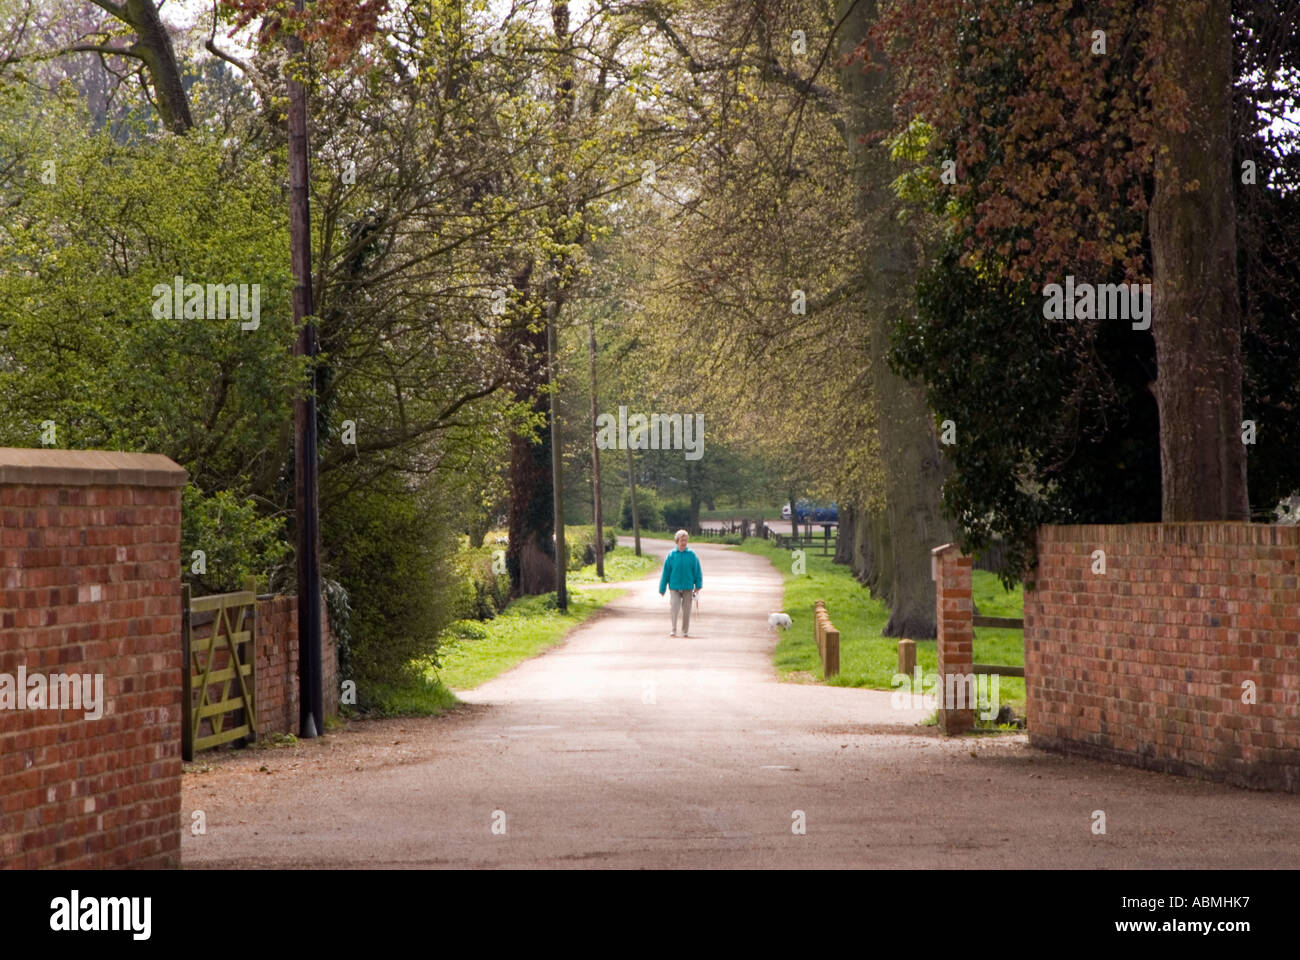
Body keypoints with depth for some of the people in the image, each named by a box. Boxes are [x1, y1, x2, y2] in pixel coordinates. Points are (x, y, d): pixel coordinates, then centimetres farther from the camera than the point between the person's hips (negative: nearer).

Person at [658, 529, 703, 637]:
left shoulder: (692, 555, 0)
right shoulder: (671, 555, 0)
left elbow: (698, 571, 5)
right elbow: (665, 573, 5)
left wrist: (698, 586, -1)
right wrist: (662, 589, 5)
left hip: (688, 587, 0)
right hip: (675, 587, 0)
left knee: (686, 610, 5)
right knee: (674, 608, -9)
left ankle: (685, 631, 18)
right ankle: (674, 630, 0)